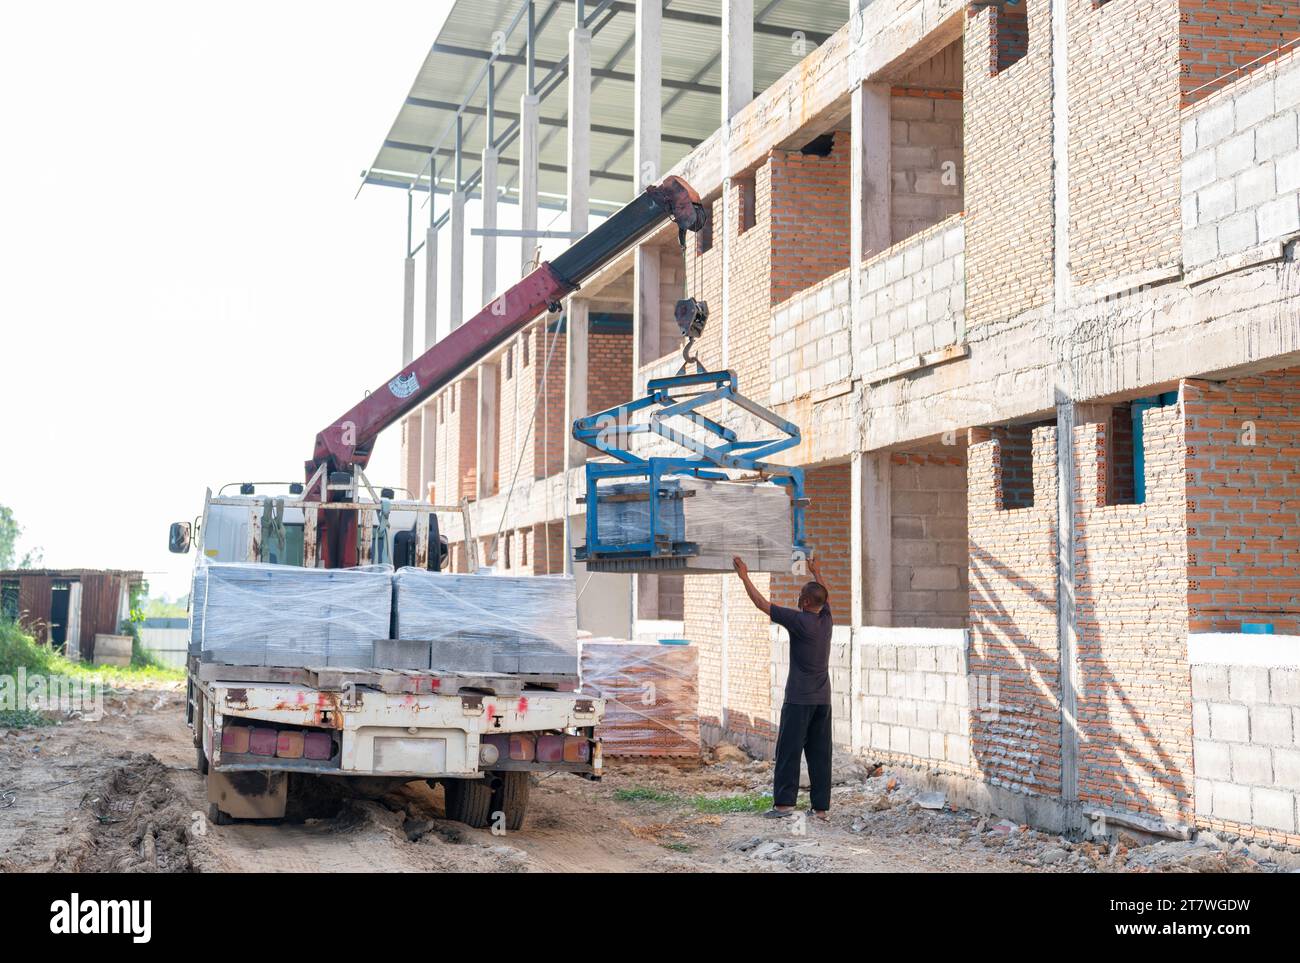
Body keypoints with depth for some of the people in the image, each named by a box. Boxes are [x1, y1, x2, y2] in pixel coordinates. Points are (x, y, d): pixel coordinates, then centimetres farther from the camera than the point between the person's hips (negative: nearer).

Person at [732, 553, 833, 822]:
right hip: (823, 699, 6)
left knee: (789, 751, -3)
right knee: (820, 754, 6)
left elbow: (763, 604, -7)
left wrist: (744, 577, 0)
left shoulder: (799, 620, -12)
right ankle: (822, 807, 6)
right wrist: (816, 573, 43)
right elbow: (825, 595, 28)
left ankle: (784, 802, -6)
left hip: (799, 699, -6)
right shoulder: (826, 619, 6)